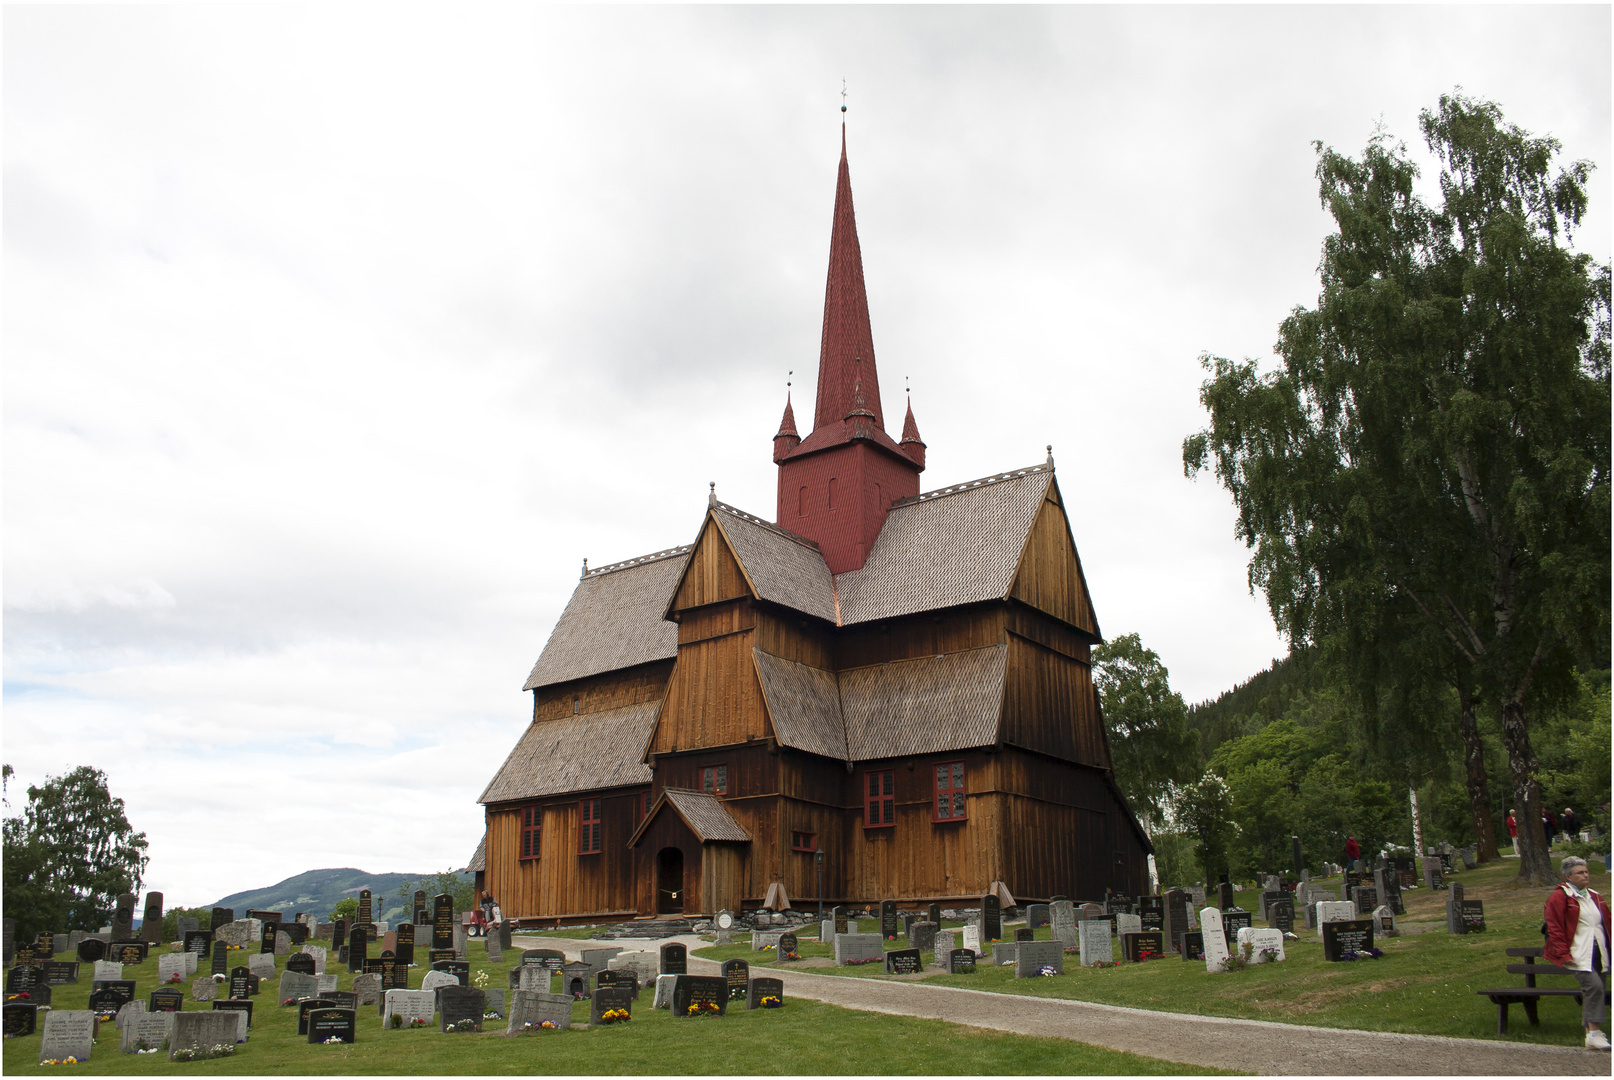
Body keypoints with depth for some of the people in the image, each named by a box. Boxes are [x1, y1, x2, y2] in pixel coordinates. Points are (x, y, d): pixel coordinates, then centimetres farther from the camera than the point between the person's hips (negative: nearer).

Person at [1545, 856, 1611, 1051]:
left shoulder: (1594, 897, 17)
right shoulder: (1559, 897, -5)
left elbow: (1606, 923, 24)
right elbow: (1554, 928, -8)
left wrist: (1608, 951, 17)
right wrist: (1563, 954, -13)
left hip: (1598, 953, 7)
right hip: (1578, 955, -7)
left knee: (1592, 991, 7)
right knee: (1594, 986, -23)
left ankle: (1591, 1033, 16)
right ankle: (1594, 1033, -21)